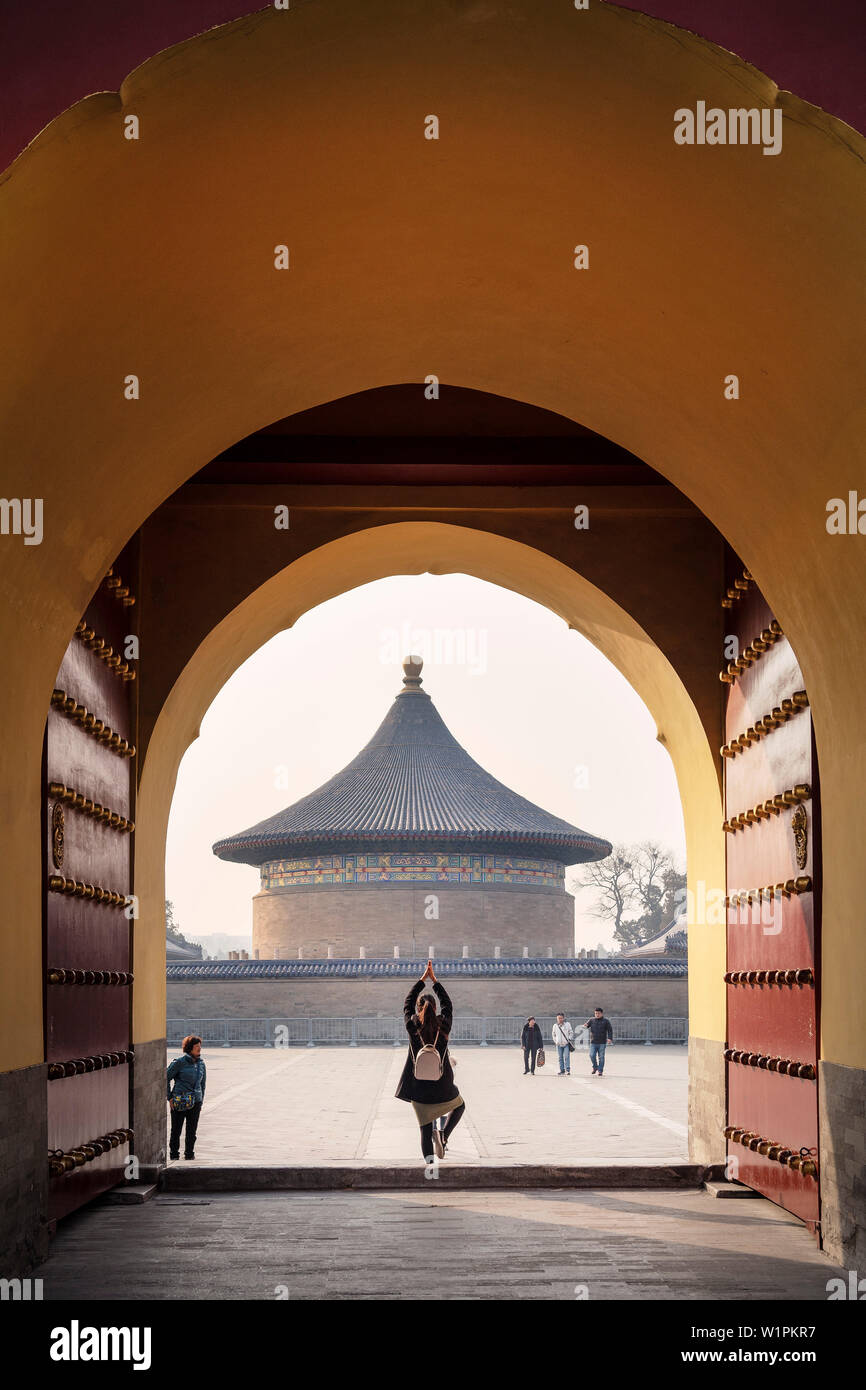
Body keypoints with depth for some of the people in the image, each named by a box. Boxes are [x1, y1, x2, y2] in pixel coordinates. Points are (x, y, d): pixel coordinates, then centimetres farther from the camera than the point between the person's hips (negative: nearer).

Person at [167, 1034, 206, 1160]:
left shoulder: (201, 1063, 8)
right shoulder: (180, 1062, -9)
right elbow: (166, 1078, -3)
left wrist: (201, 1100, 15)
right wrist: (169, 1097, -5)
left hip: (195, 1101, 4)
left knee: (192, 1131, 8)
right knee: (176, 1129, 4)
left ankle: (189, 1153, 20)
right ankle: (174, 1154, 15)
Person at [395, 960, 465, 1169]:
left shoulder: (412, 1025, -6)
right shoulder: (443, 1025, -6)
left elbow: (408, 1002, 10)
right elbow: (447, 1004, 12)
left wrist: (423, 979, 17)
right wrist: (434, 980, 18)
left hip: (419, 1088, 1)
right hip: (442, 1087, -1)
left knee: (426, 1129, 7)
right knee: (459, 1106, 30)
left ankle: (430, 1167, -4)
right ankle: (443, 1135, 6)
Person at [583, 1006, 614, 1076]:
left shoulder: (606, 1021, 3)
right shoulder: (591, 1020, 8)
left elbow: (610, 1030, 0)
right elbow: (587, 1024, 2)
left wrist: (609, 1038, -15)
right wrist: (585, 1026, -24)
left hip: (602, 1043, -1)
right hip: (593, 1042, 1)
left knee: (601, 1057, 0)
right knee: (592, 1055, -7)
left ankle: (600, 1071, 7)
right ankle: (595, 1067, 16)